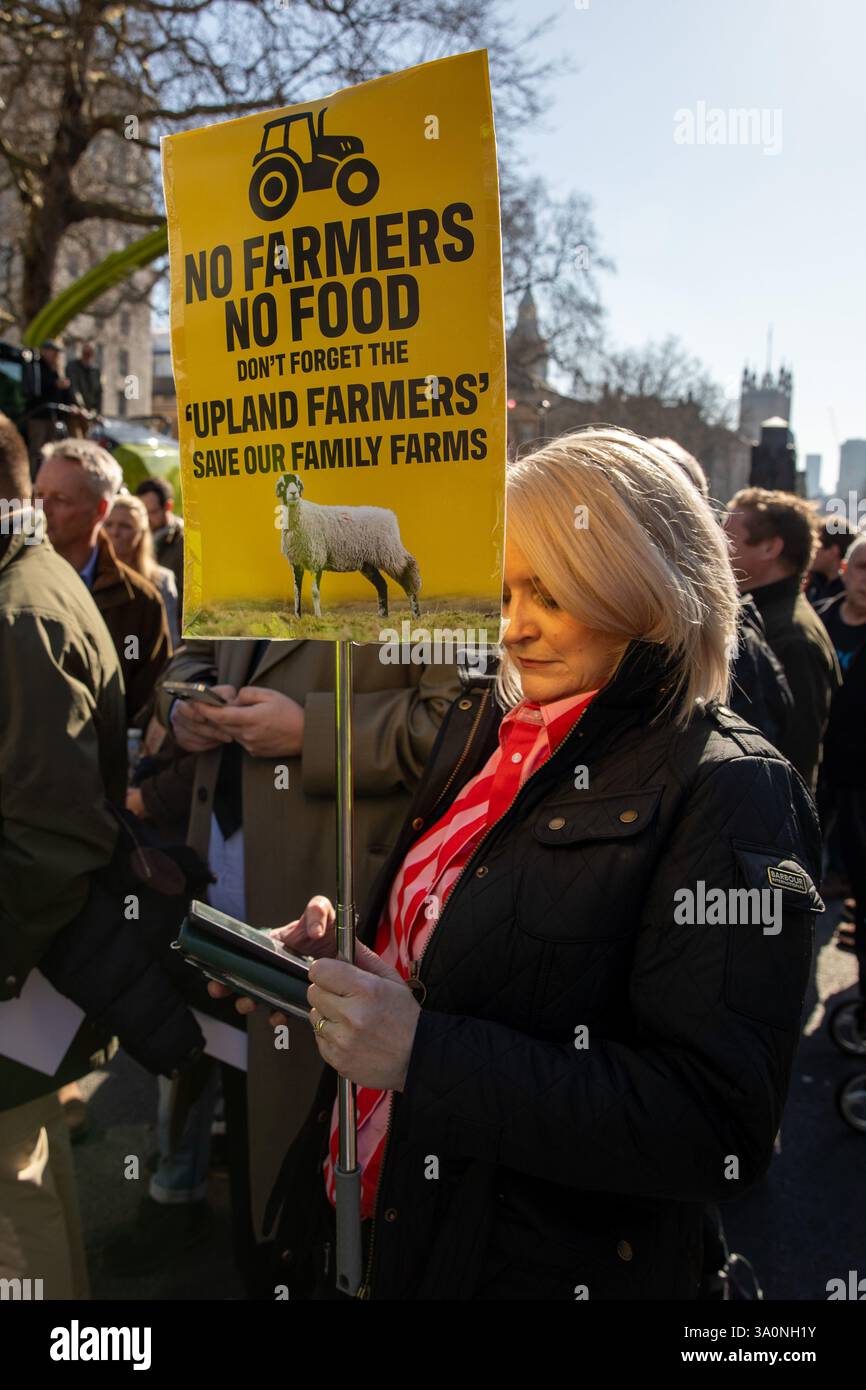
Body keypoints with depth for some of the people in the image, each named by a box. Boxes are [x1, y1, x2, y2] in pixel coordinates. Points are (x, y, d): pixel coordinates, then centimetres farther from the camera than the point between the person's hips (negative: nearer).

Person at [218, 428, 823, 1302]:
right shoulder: (486, 724, 1)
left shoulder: (725, 791, -21)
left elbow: (719, 1129, -25)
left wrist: (423, 1052, -29)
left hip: (543, 1267, -6)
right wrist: (335, 951, -8)